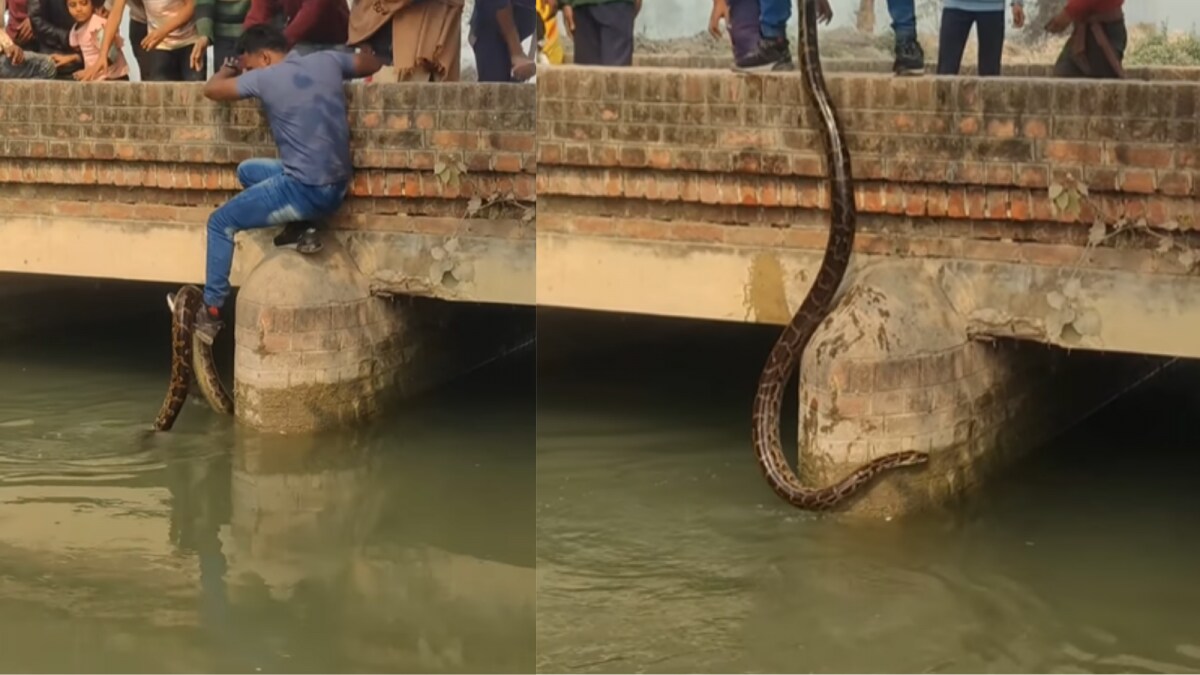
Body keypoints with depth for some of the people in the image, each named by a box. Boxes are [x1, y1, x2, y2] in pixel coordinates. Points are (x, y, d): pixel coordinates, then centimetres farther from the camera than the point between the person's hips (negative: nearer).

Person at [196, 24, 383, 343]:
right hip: (337, 188, 7)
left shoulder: (266, 78, -9)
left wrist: (227, 71, 27)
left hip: (306, 190, -7)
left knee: (220, 223, 11)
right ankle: (300, 229, 13)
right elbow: (374, 63, 23)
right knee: (247, 170, 27)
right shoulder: (327, 60, 5)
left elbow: (212, 89, 6)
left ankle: (211, 312, 10)